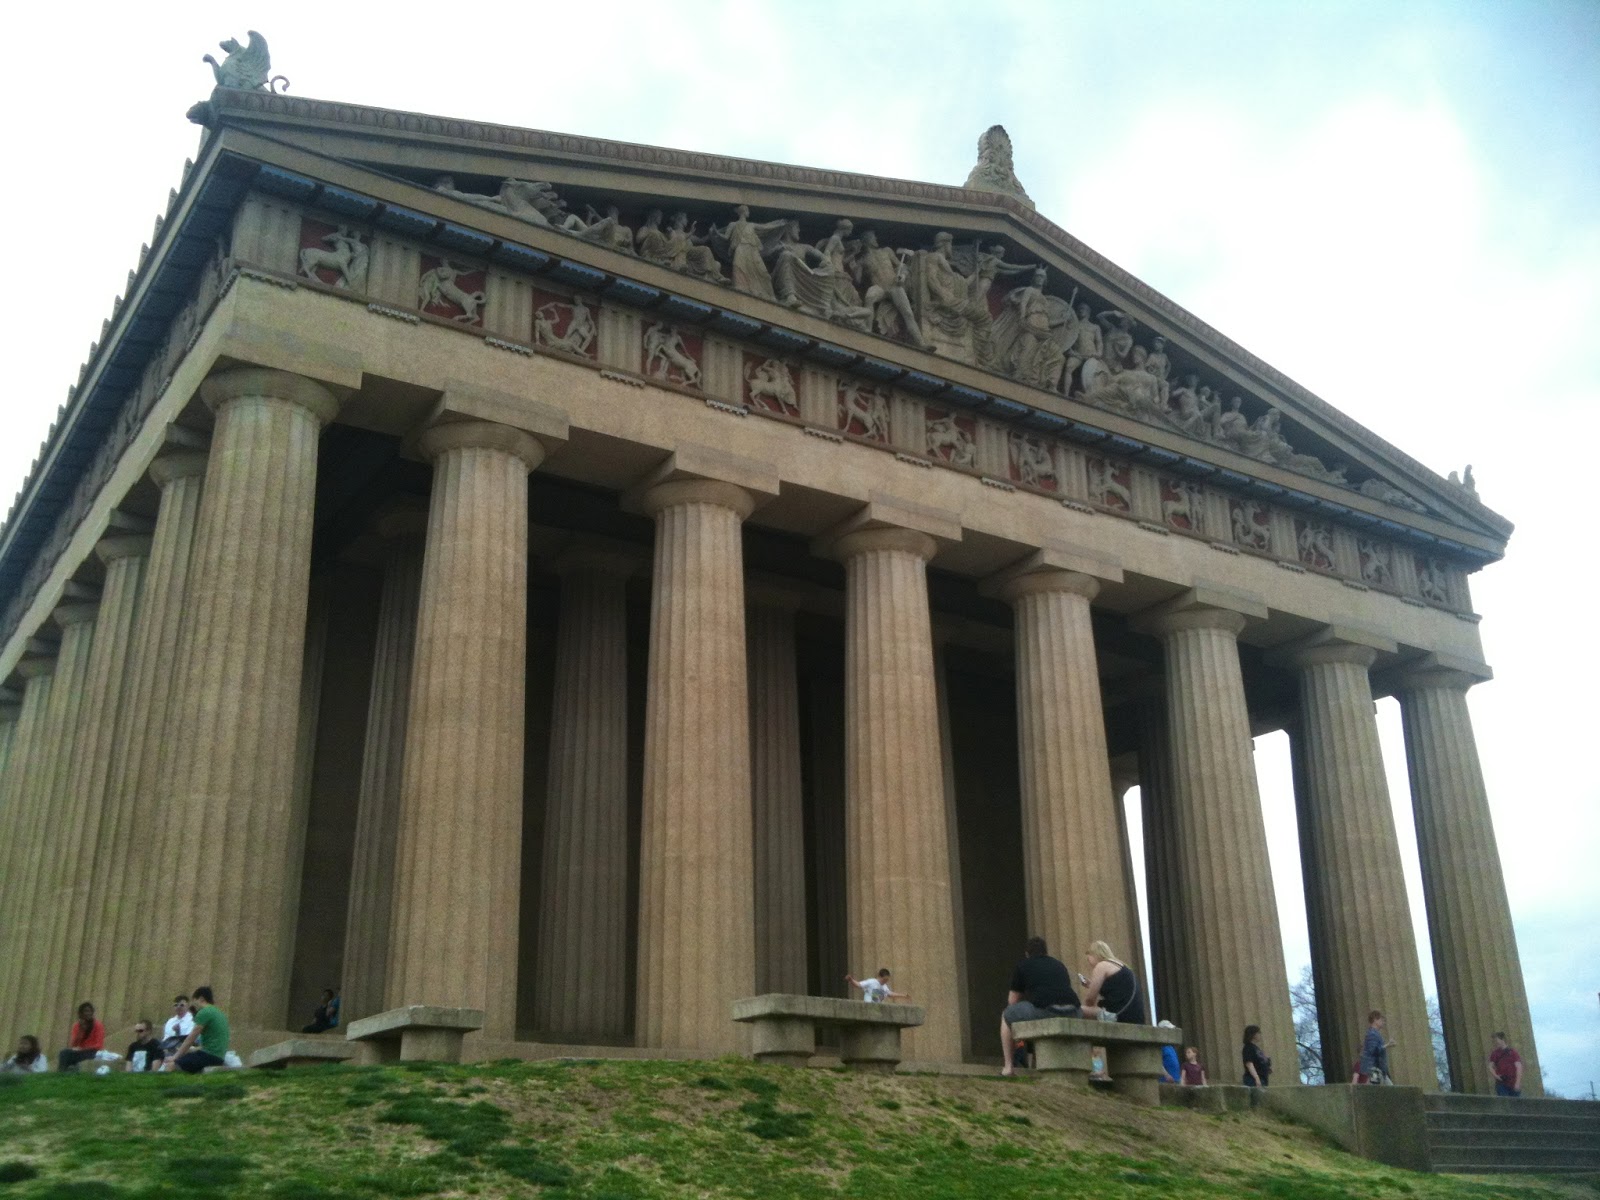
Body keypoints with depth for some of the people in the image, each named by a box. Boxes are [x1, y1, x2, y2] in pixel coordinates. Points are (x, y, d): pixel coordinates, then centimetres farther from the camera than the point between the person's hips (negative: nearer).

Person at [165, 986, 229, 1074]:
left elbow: (191, 1038, -6)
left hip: (209, 1055, -9)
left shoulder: (204, 1012, -7)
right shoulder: (219, 1013, 19)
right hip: (218, 1056, 9)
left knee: (171, 1065, -15)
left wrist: (175, 1057, 2)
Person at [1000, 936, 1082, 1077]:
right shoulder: (1059, 964, 31)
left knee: (1006, 1016, 25)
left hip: (1043, 1010, -4)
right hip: (1072, 1012, 4)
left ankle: (1008, 1067, 17)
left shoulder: (1022, 966, 21)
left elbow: (1012, 1001, 25)